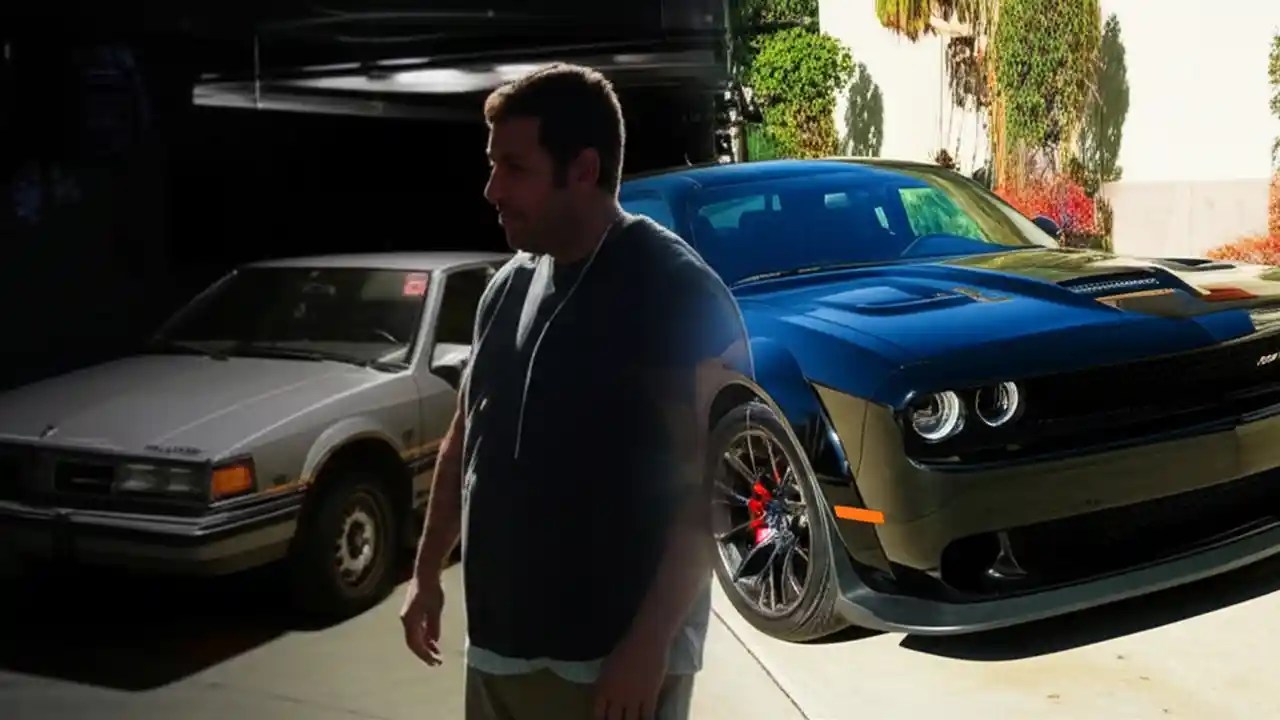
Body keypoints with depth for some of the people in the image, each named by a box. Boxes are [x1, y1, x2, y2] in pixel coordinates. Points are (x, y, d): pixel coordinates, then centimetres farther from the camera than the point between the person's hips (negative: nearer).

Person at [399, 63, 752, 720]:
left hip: (611, 655, -7)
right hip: (497, 639, 7)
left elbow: (712, 485, -17)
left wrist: (651, 642, -20)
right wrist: (427, 571, 18)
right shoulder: (509, 284, 7)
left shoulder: (677, 292, -14)